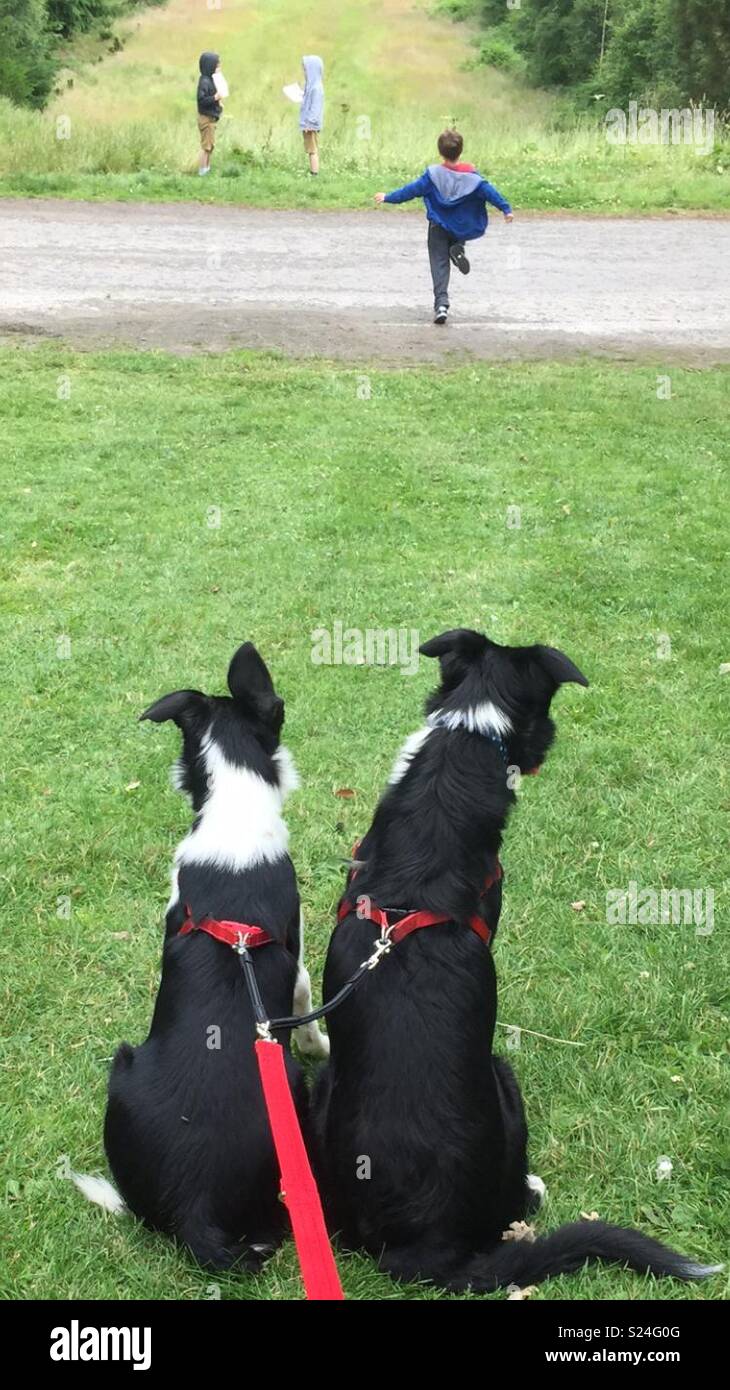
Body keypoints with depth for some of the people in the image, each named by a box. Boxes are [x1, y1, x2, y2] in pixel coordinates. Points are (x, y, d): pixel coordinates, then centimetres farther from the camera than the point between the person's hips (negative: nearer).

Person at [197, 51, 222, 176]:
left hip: (211, 118, 10)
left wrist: (217, 101, 4)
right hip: (206, 118, -10)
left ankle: (207, 169, 29)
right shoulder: (204, 82, -20)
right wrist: (215, 98, -29)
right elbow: (201, 100, -24)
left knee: (210, 145, 18)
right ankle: (202, 171, 5)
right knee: (206, 146, -3)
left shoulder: (210, 79, 8)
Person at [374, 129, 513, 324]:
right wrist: (505, 208, -4)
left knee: (439, 264, 1)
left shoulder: (433, 174, -12)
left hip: (439, 228, -2)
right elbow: (488, 191, -11)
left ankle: (441, 303, -14)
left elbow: (412, 190, -10)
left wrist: (388, 198, 0)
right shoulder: (471, 174, -9)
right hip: (463, 228, 2)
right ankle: (457, 250, -1)